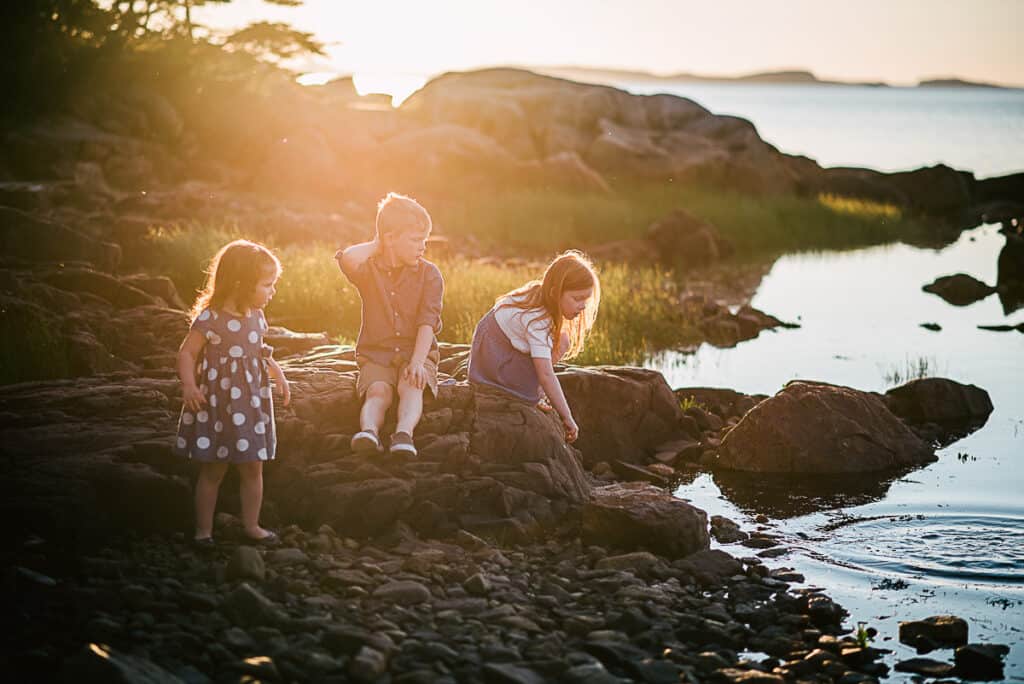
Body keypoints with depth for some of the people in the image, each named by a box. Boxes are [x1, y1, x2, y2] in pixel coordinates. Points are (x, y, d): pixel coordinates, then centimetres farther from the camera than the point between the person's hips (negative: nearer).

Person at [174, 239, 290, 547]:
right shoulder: (210, 319, -17)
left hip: (251, 403, 6)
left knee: (253, 467, 10)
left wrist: (277, 374, 11)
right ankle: (203, 529, 15)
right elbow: (187, 354, -13)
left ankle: (251, 525, 24)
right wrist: (189, 385, -26)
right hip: (217, 404, -6)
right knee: (213, 470, 4)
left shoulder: (256, 317, 4)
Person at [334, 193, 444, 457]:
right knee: (378, 390, -28)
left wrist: (417, 362, -23)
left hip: (417, 353, 0)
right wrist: (375, 245, -5)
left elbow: (427, 323, -9)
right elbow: (347, 259, -25)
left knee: (411, 386, -31)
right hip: (376, 354, 0)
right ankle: (368, 432, -55)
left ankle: (404, 434, -55)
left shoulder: (429, 274, 2)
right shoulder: (369, 269, 2)